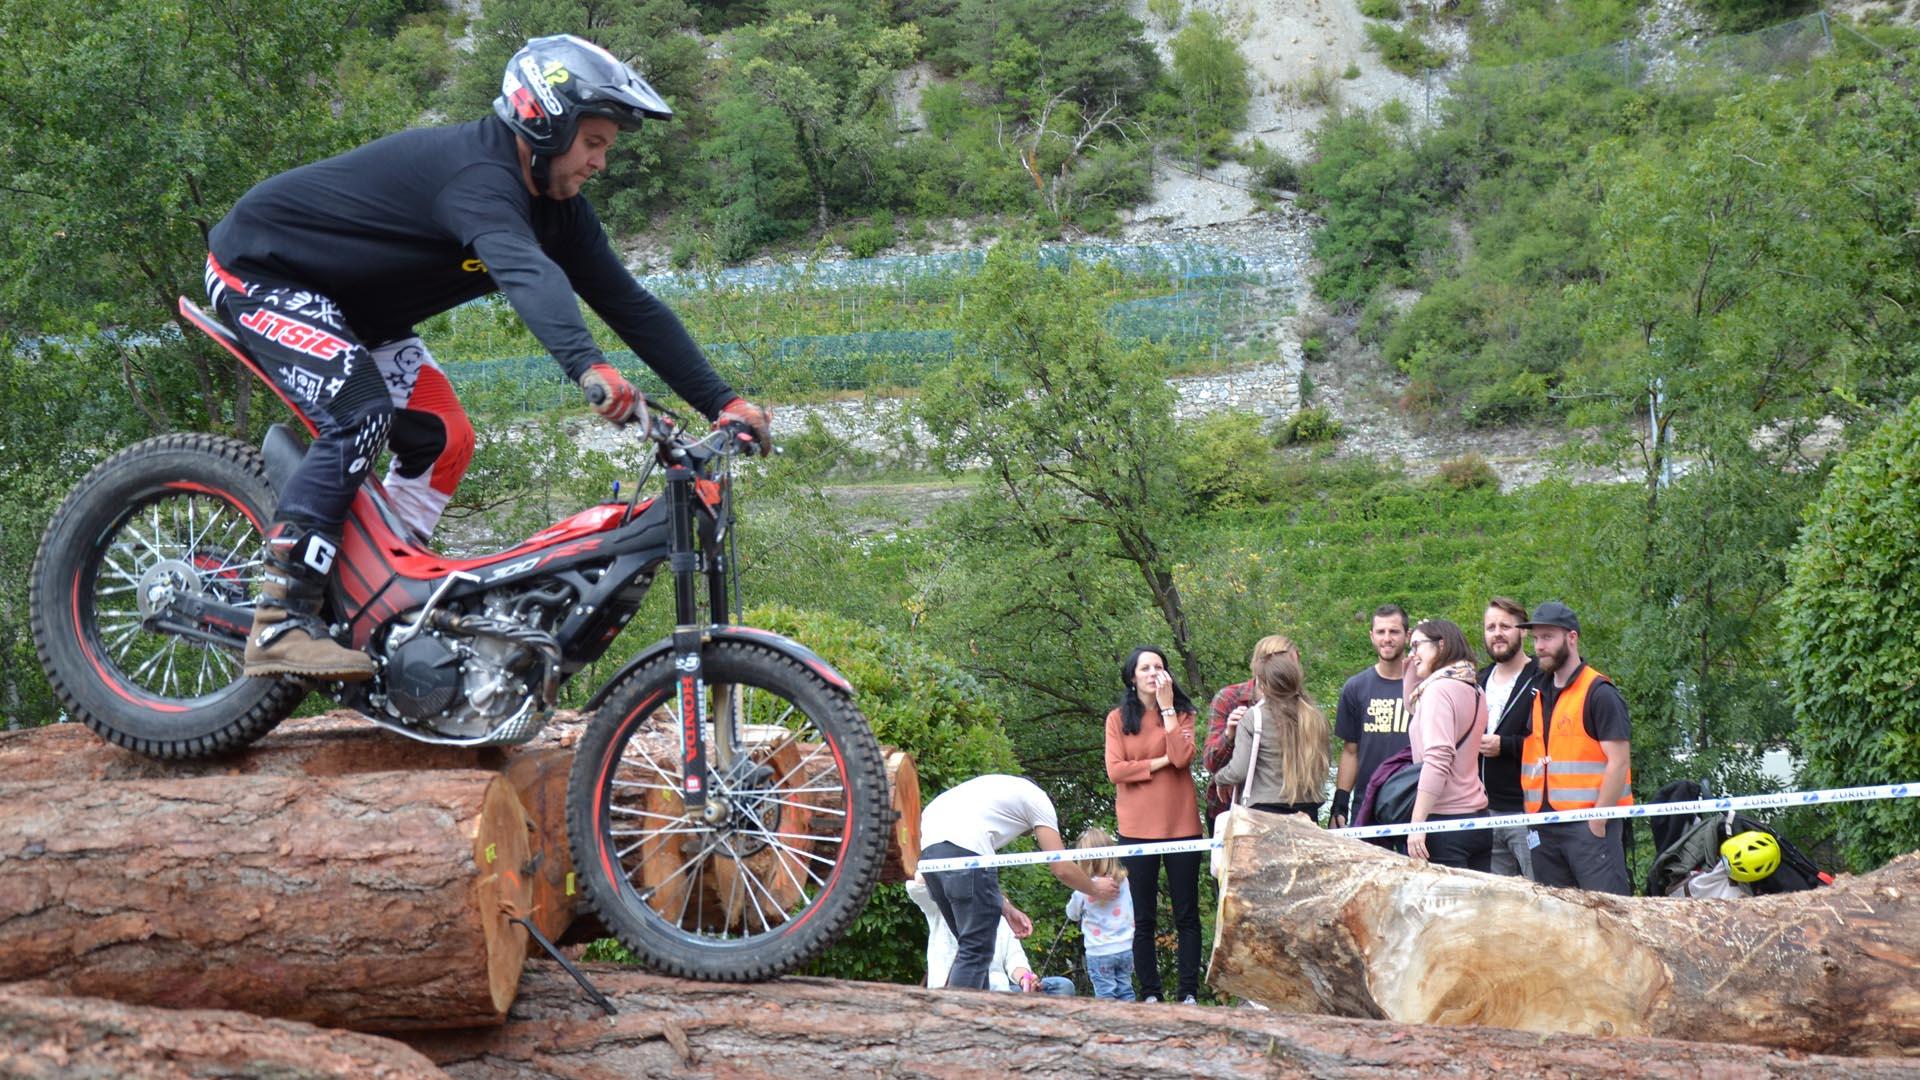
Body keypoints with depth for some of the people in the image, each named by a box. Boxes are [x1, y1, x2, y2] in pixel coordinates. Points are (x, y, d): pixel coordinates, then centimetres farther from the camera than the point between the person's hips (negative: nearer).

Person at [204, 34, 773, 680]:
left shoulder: (555, 204, -2)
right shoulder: (479, 175, -32)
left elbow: (628, 304, 0)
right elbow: (527, 274, -52)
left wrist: (721, 402, -6)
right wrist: (588, 367, -68)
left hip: (349, 304, 10)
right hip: (259, 267, -10)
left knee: (442, 438, -1)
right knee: (361, 420, -28)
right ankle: (279, 624, -29)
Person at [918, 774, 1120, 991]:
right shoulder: (1037, 798, 17)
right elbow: (1061, 868, 12)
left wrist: (1007, 909, 29)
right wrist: (1095, 889, 30)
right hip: (963, 850, -8)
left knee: (971, 947, 17)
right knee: (976, 951, -5)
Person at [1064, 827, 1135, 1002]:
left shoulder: (1084, 888, -15)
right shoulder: (1123, 881, -3)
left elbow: (1072, 914, 3)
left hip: (1099, 952, -4)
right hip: (1125, 948, 4)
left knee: (1106, 995, 1)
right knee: (1125, 991, 13)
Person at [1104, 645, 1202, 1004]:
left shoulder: (1182, 713, 5)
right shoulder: (1118, 719, 4)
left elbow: (1183, 757, -13)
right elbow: (1115, 770, -6)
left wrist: (1167, 707, -11)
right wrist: (1160, 763, -10)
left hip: (1181, 824, 0)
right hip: (1137, 827, 0)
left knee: (1186, 914, 2)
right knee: (1144, 919, 4)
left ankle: (1189, 993, 5)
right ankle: (1150, 994, 7)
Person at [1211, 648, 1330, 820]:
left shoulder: (1254, 717, -8)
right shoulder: (1315, 717, 3)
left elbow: (1238, 771, -9)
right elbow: (1323, 765, 8)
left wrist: (1217, 777, 10)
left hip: (1267, 808, -4)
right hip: (1308, 811, 4)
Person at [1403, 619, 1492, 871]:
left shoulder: (1440, 688, -10)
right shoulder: (1474, 690, 16)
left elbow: (1437, 759, -19)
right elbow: (1412, 703, 32)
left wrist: (1417, 823, -21)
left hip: (1444, 821, -9)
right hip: (1477, 816, 9)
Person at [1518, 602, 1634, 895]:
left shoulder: (1599, 694, -6)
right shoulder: (1539, 696, 16)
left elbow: (1619, 762, -11)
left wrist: (1597, 824, -15)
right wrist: (1533, 817, 10)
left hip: (1589, 824, -7)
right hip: (1544, 828, 7)